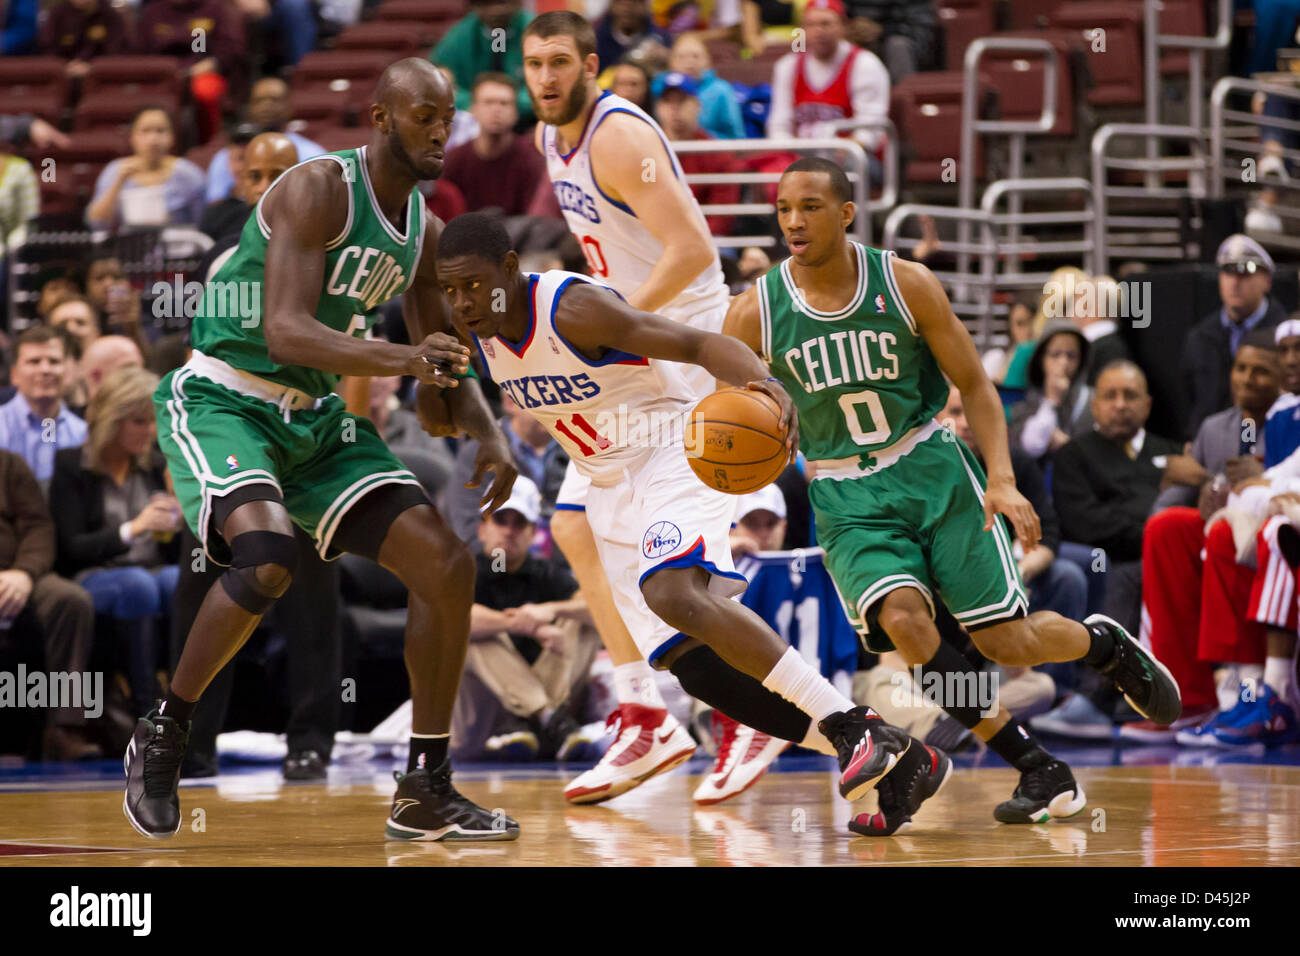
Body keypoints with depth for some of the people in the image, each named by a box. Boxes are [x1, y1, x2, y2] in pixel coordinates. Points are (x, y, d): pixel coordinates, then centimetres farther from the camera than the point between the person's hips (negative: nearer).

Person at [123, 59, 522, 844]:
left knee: (447, 567, -3)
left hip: (317, 416, 8)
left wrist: (489, 434, -7)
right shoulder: (320, 189, -18)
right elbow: (284, 333, -30)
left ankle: (426, 792, 7)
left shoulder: (426, 232, 6)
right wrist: (402, 359, -43)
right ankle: (164, 733, -10)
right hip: (222, 402, -8)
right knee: (268, 554, -34)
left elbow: (446, 370, 15)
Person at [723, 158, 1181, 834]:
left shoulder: (907, 285, -8)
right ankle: (1042, 775, -15)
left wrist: (1002, 481, -11)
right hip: (849, 500, 0)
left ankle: (1102, 644, 32)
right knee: (901, 618, -27)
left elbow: (974, 384, 0)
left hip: (933, 472, 0)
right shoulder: (754, 314, -9)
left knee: (1005, 641, -6)